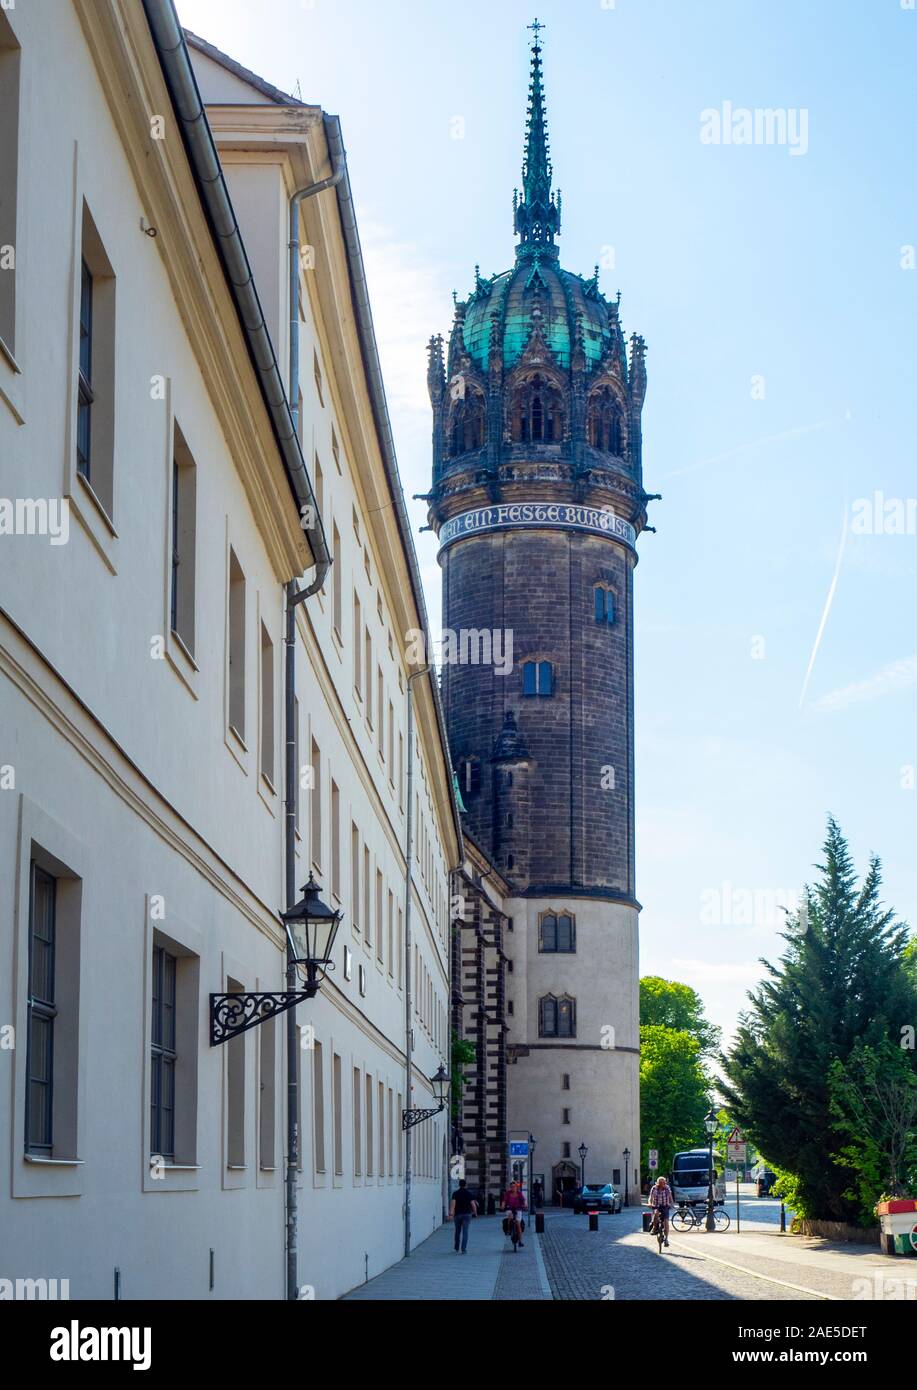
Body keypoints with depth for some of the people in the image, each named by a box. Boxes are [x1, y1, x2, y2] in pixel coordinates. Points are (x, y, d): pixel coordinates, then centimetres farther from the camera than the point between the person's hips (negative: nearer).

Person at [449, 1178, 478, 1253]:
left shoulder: (455, 1193, -2)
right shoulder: (469, 1193, 0)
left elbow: (453, 1203, -12)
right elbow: (473, 1204, -3)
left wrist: (451, 1214, -17)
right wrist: (475, 1212, 13)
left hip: (458, 1214, 1)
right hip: (467, 1214, -1)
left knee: (457, 1231, 16)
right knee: (465, 1232, -3)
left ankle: (456, 1249, 26)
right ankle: (464, 1249, -13)